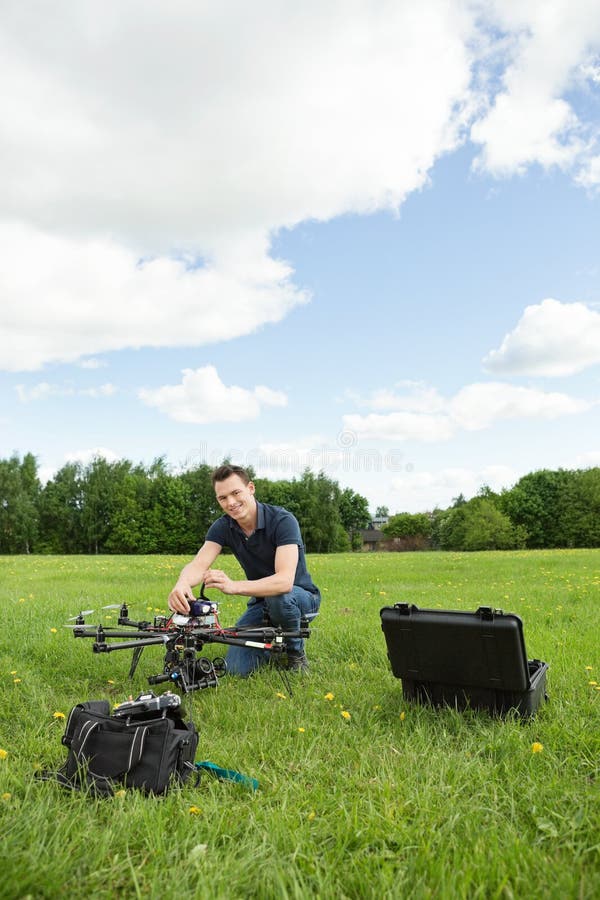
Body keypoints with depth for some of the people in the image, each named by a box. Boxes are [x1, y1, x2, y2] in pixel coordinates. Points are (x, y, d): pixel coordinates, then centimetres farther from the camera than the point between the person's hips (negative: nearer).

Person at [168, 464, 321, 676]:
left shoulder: (282, 521, -27)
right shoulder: (222, 527, -9)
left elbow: (285, 581, -38)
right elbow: (198, 565, -23)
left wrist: (233, 586, -51)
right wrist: (182, 584, -48)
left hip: (301, 596, -4)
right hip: (262, 602, 4)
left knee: (279, 598, -39)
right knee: (237, 668, -15)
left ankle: (296, 651, -8)